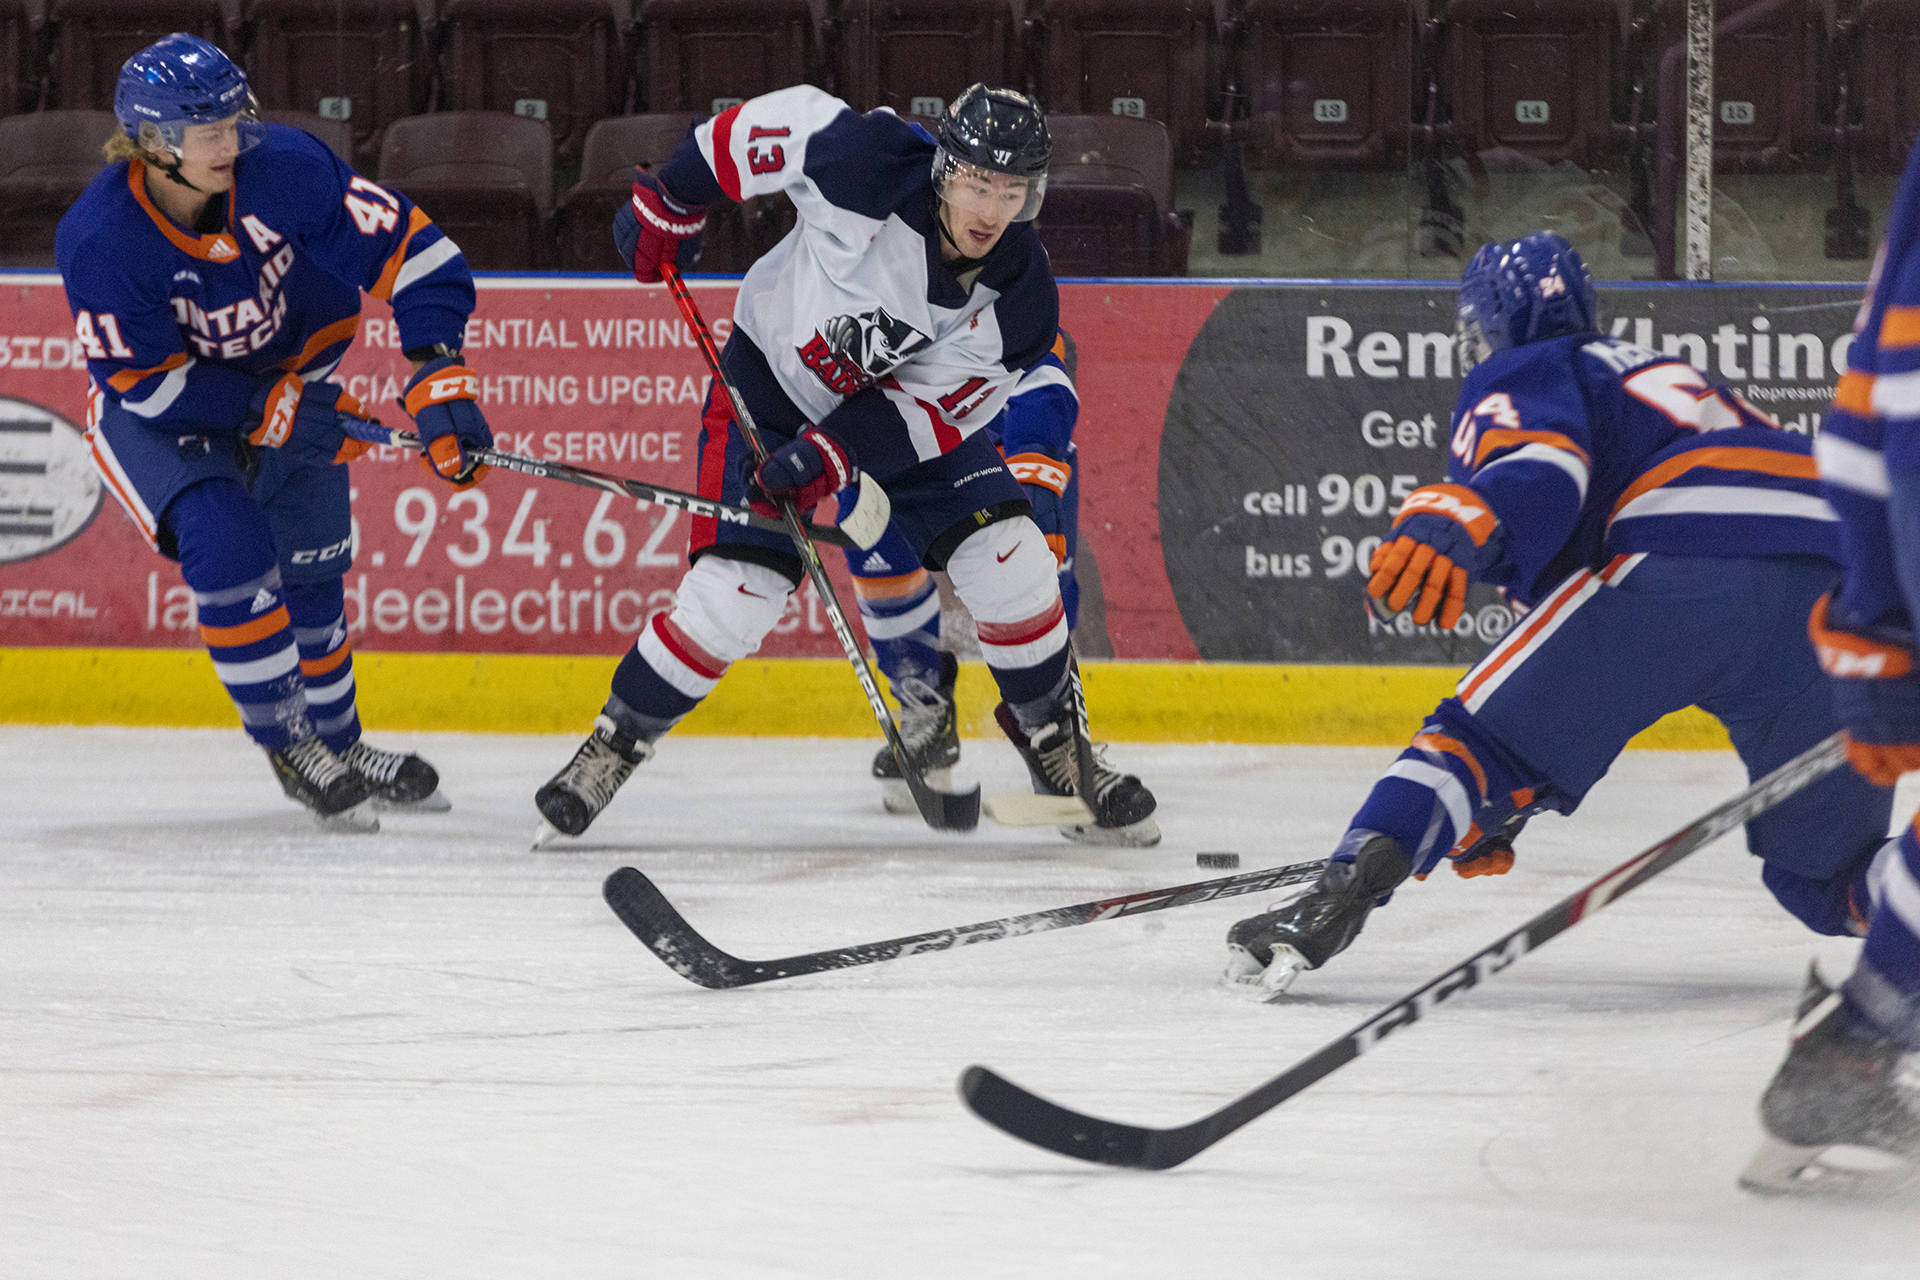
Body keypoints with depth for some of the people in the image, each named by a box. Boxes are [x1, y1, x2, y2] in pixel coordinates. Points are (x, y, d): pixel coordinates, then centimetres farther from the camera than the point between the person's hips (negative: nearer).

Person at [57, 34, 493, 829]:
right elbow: (145, 382, -23)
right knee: (228, 546, -24)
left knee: (311, 569, 9)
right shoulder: (98, 241, -31)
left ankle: (337, 746, 33)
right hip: (151, 409, -3)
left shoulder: (285, 168, -26)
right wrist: (270, 410, -27)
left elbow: (409, 250, -22)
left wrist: (437, 373, -32)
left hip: (289, 379, 3)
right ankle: (288, 746, -8)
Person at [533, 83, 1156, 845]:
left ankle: (1060, 747, 12)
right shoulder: (874, 169, -32)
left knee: (1007, 560, -10)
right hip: (772, 382, -3)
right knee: (734, 591, -16)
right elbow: (781, 120, -15)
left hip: (906, 410, 3)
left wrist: (833, 456, -32)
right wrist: (671, 200, -8)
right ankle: (612, 747, 2)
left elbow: (934, 409, -20)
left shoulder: (1021, 297, -22)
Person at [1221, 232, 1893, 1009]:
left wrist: (1451, 522, -27)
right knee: (1824, 877, 14)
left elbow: (1543, 462, -8)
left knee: (1475, 735, 4)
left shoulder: (1517, 377, 21)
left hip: (1683, 559, -6)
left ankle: (1342, 895, -18)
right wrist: (1507, 803, 47)